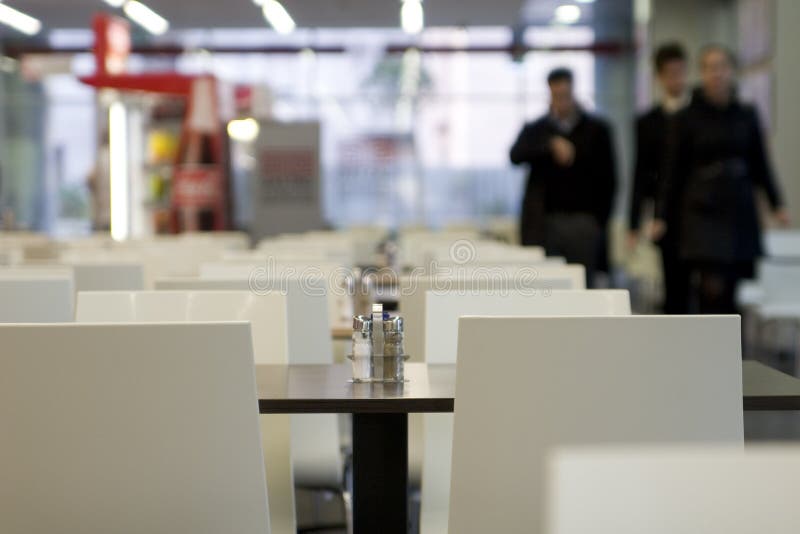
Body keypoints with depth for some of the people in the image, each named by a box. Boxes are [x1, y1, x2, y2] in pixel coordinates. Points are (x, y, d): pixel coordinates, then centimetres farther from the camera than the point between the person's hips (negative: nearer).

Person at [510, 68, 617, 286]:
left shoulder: (596, 129, 8)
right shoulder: (535, 130, 10)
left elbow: (608, 179, 7)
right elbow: (516, 156, -9)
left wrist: (599, 220, 0)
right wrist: (551, 146, -22)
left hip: (583, 224, 0)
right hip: (544, 224, 0)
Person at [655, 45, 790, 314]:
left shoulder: (747, 116, 6)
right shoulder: (688, 118, -1)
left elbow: (760, 165, 12)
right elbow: (676, 171, 1)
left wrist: (776, 205, 2)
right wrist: (662, 217, -2)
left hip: (741, 210, 3)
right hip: (704, 212, -3)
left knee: (738, 293, 2)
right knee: (713, 287, -12)